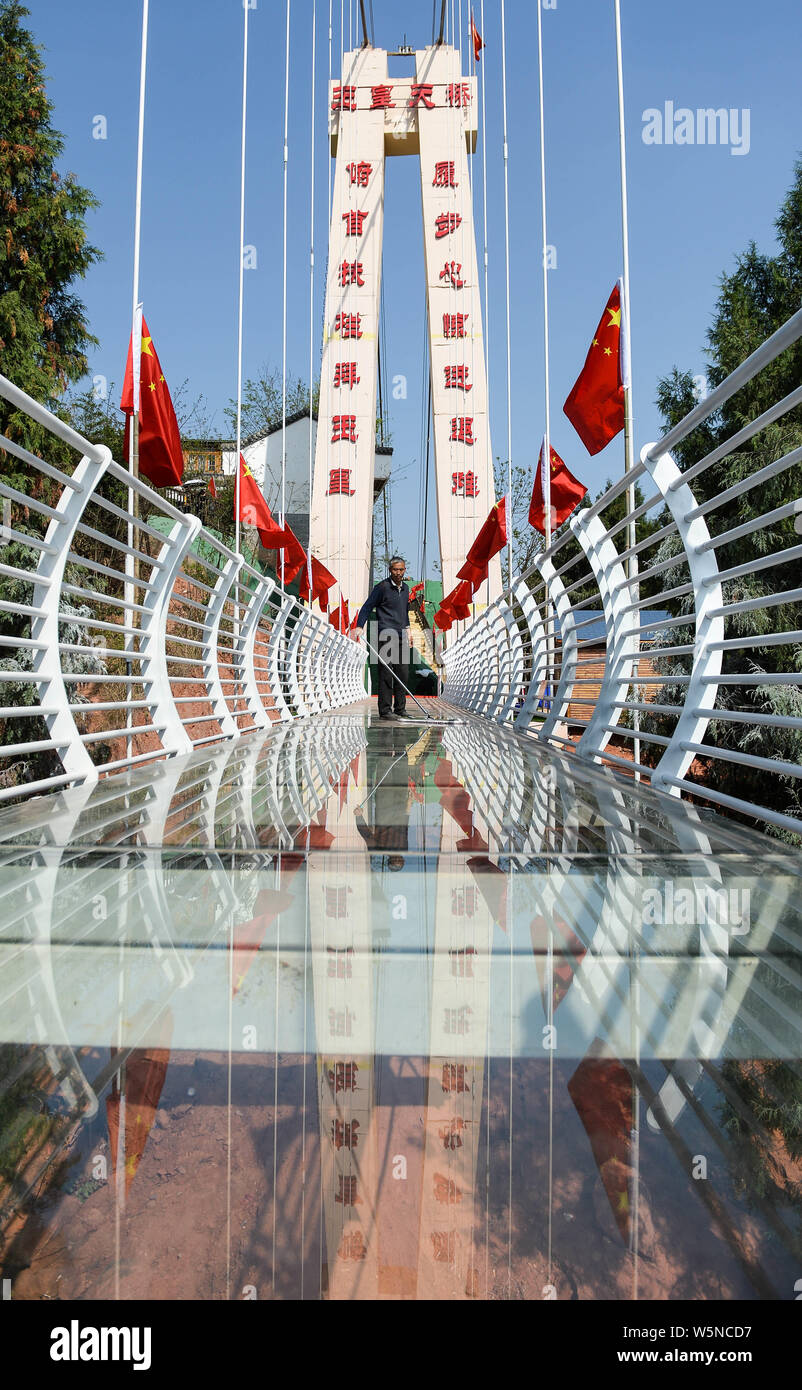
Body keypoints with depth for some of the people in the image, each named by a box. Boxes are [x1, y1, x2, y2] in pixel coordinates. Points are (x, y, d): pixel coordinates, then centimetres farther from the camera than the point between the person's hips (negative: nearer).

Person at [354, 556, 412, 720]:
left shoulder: (405, 588, 17)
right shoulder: (382, 587, -5)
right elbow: (367, 607, -6)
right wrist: (359, 626, -16)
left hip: (400, 636, 7)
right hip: (386, 635, -7)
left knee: (403, 674, 6)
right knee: (386, 674, -8)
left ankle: (400, 710, 14)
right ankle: (385, 711, -4)